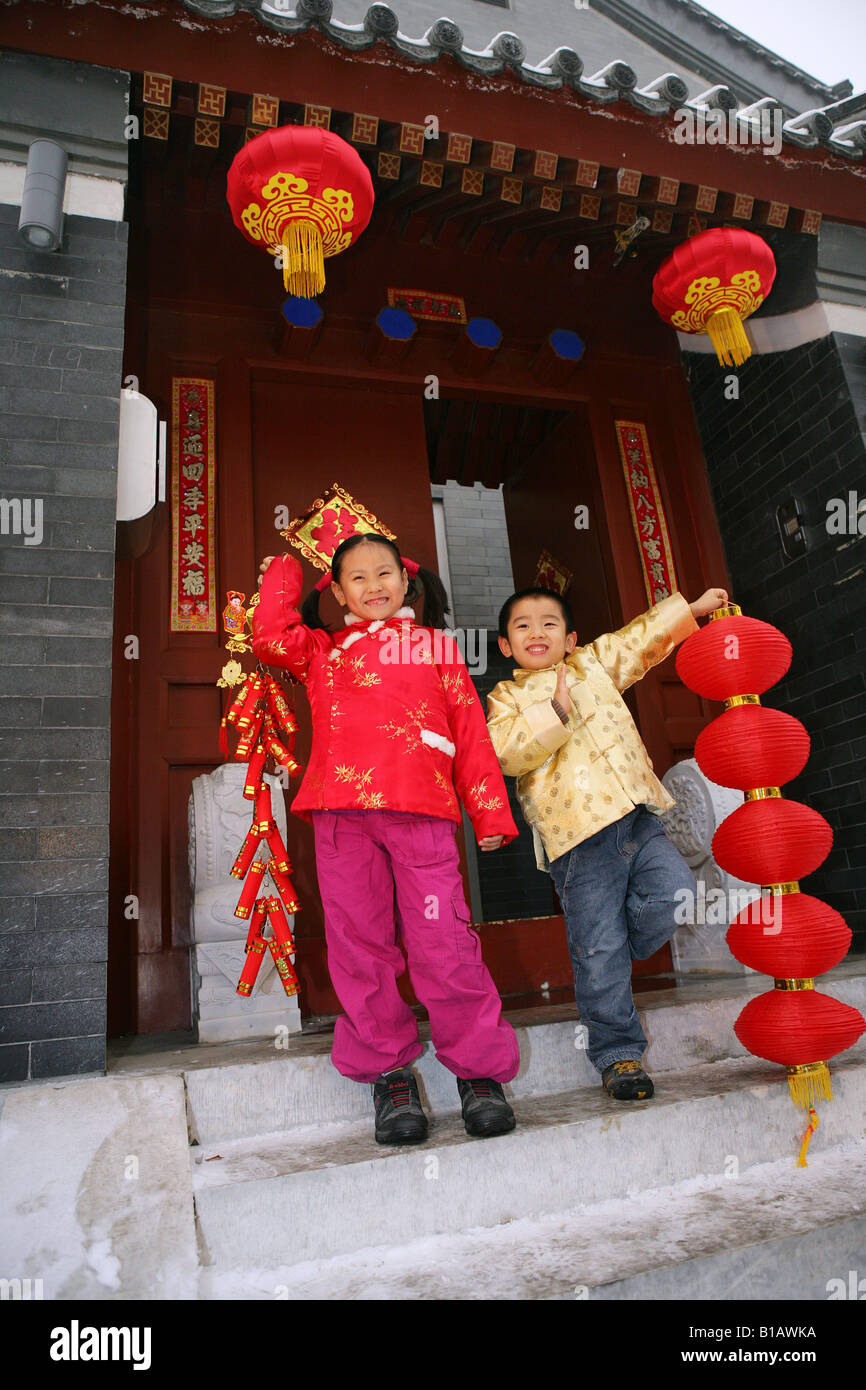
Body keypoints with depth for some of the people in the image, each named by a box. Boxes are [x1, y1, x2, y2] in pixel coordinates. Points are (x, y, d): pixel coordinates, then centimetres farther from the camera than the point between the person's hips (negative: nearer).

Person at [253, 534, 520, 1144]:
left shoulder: (436, 646, 20)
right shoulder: (323, 650, 23)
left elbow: (470, 731, 15)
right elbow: (271, 637, 6)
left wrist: (490, 813, 8)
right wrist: (284, 571, 22)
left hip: (422, 809, -1)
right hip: (341, 811, 2)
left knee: (444, 943, -6)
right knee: (360, 945, 3)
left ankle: (480, 1070, 12)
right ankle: (389, 1072, 19)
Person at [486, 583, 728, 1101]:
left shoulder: (593, 665, 21)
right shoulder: (508, 698, 7)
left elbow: (641, 638, 29)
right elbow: (507, 752, -9)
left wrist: (691, 608, 29)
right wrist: (554, 712, -16)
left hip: (638, 815, 5)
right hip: (580, 833, -5)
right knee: (598, 951, -3)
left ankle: (609, 959, 15)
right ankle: (618, 1052, 15)